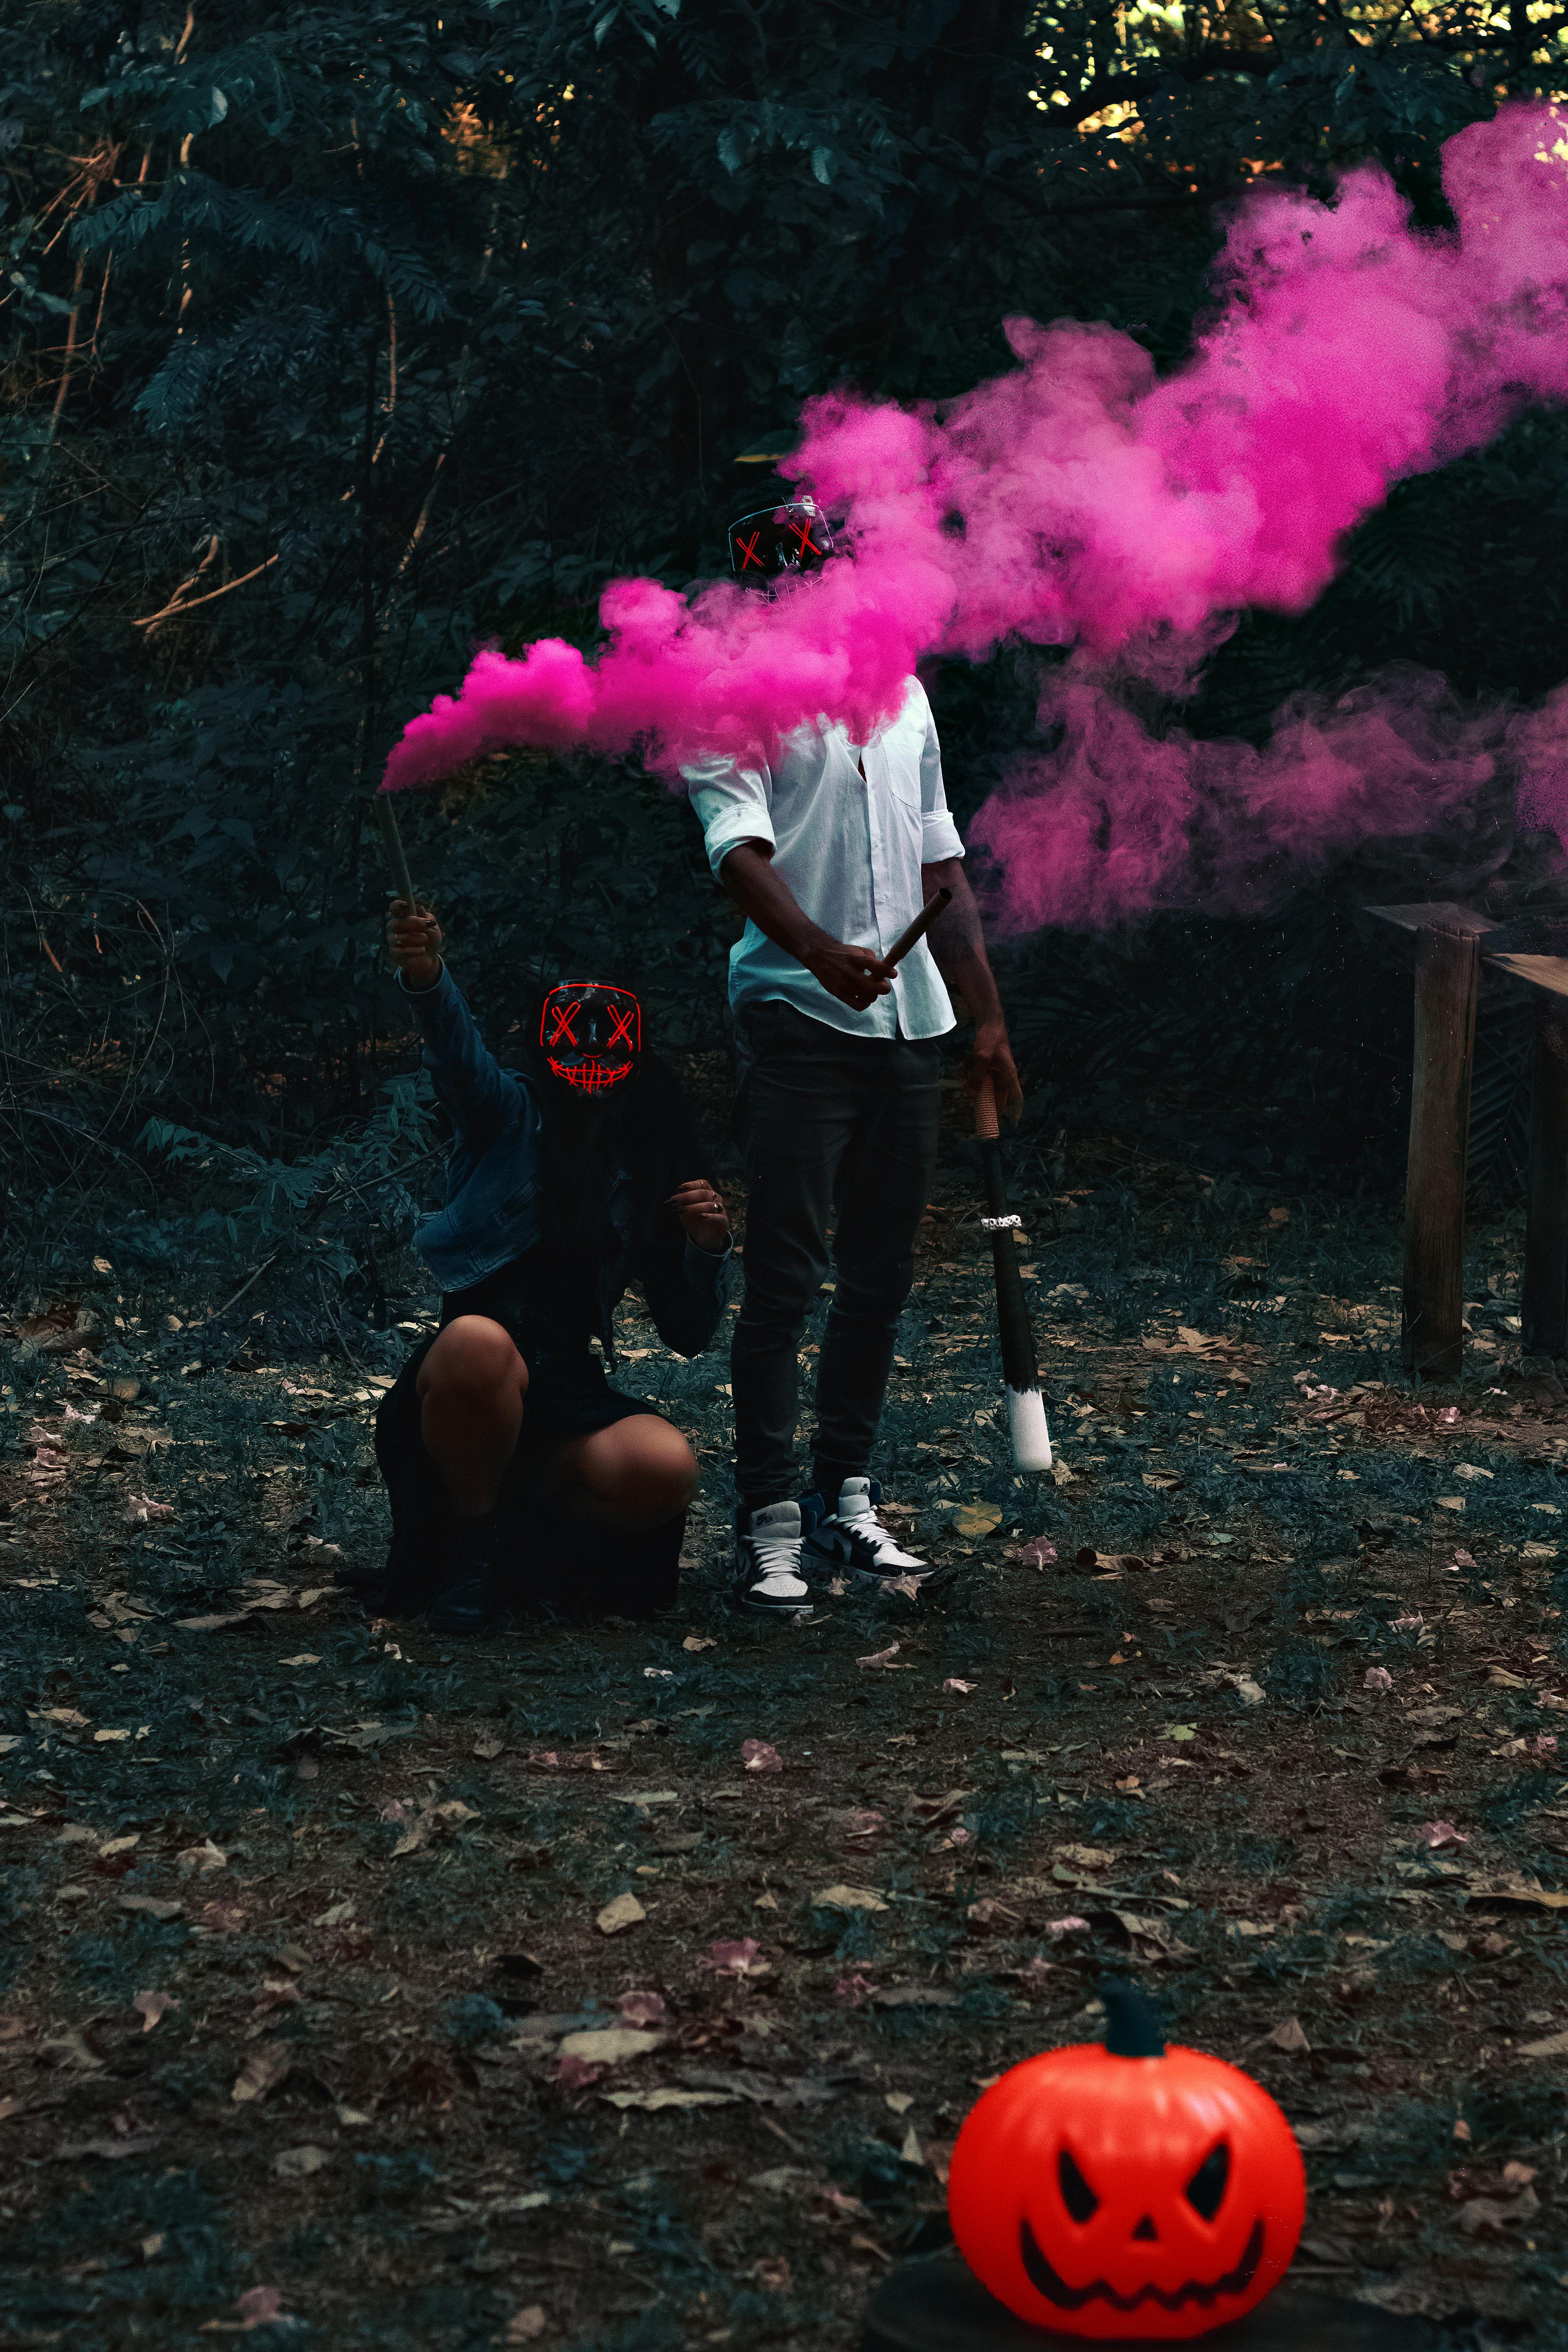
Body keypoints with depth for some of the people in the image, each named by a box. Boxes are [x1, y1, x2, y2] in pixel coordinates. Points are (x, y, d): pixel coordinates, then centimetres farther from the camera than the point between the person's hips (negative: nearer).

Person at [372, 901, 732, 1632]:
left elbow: (688, 1336, 14)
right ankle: (469, 1543, -15)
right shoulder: (513, 1116, 4)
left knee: (666, 1470, -29)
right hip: (465, 1374, -3)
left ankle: (514, 1521, 0)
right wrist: (425, 976, -43)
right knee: (479, 1343, -41)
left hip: (567, 1393, 3)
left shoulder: (652, 1171, 15)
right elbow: (461, 1055, -21)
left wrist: (707, 1250, -6)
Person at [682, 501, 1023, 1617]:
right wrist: (821, 951, -36)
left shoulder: (902, 696, 18)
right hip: (798, 1019, -6)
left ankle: (847, 1500, 19)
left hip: (911, 1021, 6)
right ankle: (770, 1522, -3)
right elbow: (740, 847, -18)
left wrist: (987, 1014, 17)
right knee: (786, 1277, -7)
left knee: (883, 1276, 9)